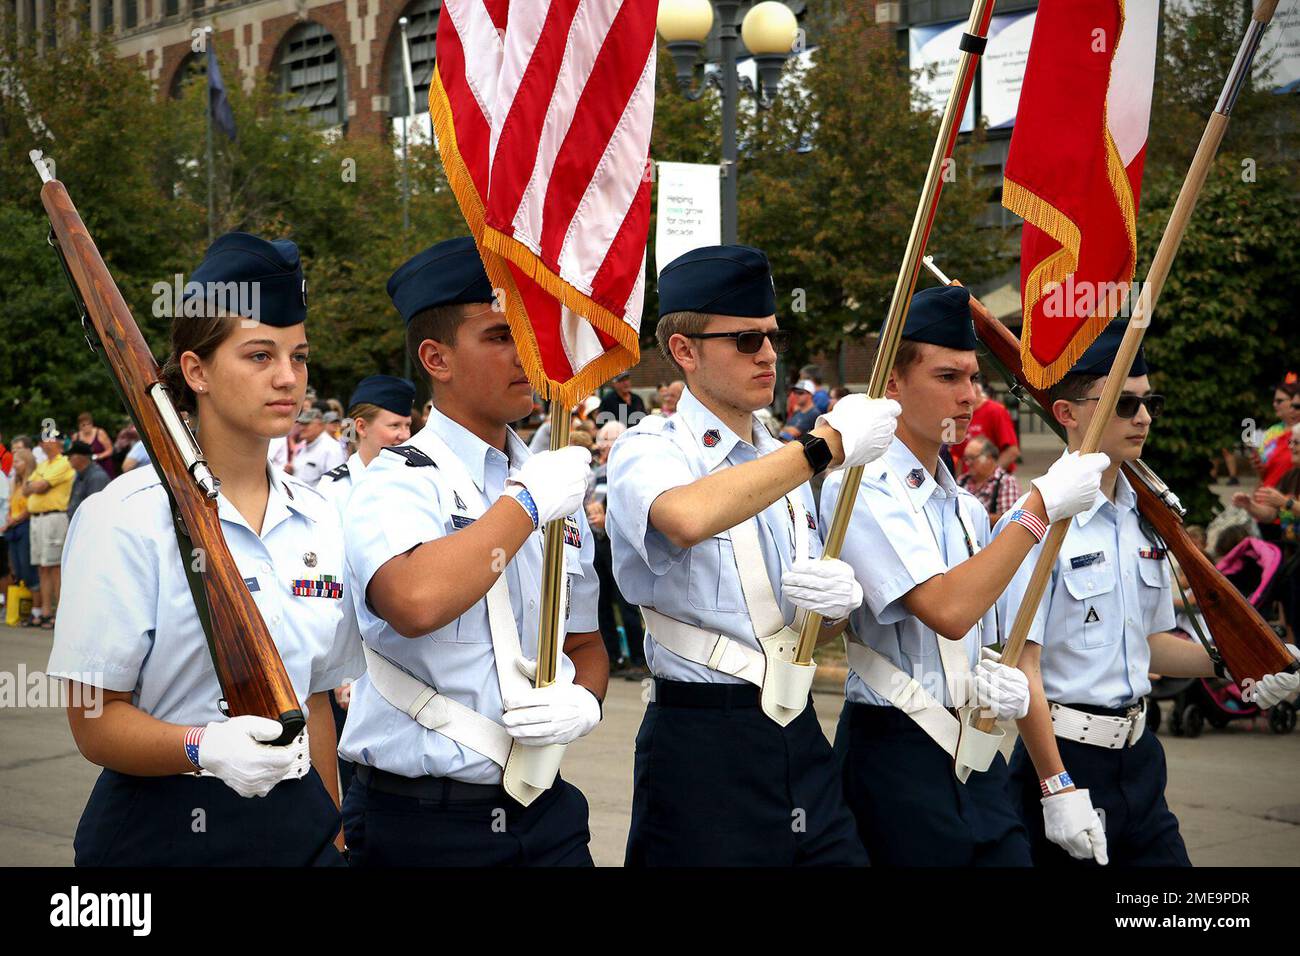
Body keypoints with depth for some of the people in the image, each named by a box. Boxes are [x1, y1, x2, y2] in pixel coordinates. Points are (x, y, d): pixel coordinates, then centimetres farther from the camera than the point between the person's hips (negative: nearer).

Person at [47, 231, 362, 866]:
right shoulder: (127, 517, -11)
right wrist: (206, 749, -28)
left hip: (296, 825, 4)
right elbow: (95, 721, -12)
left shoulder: (319, 523, 5)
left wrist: (331, 833, 10)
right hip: (162, 833, -4)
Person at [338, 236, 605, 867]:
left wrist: (582, 702, -4)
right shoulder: (399, 482, -11)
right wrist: (526, 503, -21)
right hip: (420, 822, -5)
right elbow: (415, 603, -32)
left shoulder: (555, 485, 10)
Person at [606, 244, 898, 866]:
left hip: (800, 739, 6)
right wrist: (828, 444, -25)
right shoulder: (649, 451, -7)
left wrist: (840, 600, -4)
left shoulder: (785, 464, 15)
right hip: (702, 749, -6)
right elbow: (686, 518, -33)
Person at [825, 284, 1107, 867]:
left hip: (975, 755, 7)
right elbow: (948, 611, -24)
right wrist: (1041, 507, -19)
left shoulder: (966, 508, 13)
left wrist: (995, 681, -1)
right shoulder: (860, 488, -13)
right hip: (896, 755, -7)